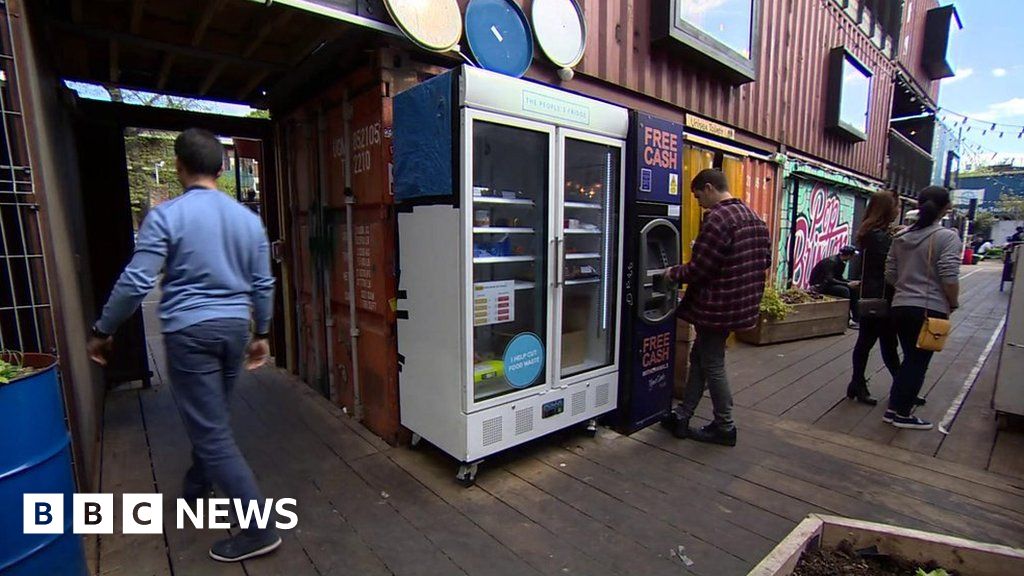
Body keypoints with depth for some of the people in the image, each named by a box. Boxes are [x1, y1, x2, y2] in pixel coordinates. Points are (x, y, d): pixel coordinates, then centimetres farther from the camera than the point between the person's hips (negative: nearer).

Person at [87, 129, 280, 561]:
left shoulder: (166, 215, -9)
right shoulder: (248, 218, 6)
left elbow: (136, 282, -12)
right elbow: (262, 284, 9)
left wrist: (102, 331, 4)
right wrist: (261, 333, 18)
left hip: (189, 332, -6)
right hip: (234, 328, 6)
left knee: (213, 433, 0)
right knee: (210, 419, 25)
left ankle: (260, 529, 4)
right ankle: (195, 487, 48)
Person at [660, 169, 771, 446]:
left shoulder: (717, 218, -20)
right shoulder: (753, 217, 10)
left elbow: (698, 269, -22)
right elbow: (765, 261, 15)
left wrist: (673, 273, -5)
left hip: (718, 306, -10)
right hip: (742, 302, 10)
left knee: (712, 365, 6)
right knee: (699, 358, 17)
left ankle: (724, 428, 21)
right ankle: (682, 417, 26)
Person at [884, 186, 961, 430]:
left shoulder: (901, 237, 7)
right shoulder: (947, 236, -9)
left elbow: (890, 275, 10)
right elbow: (949, 277, -15)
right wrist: (953, 303, -1)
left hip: (901, 307, 5)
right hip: (930, 309, -5)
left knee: (909, 359, 18)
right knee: (918, 363, 6)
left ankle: (893, 408, 22)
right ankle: (903, 414, 13)